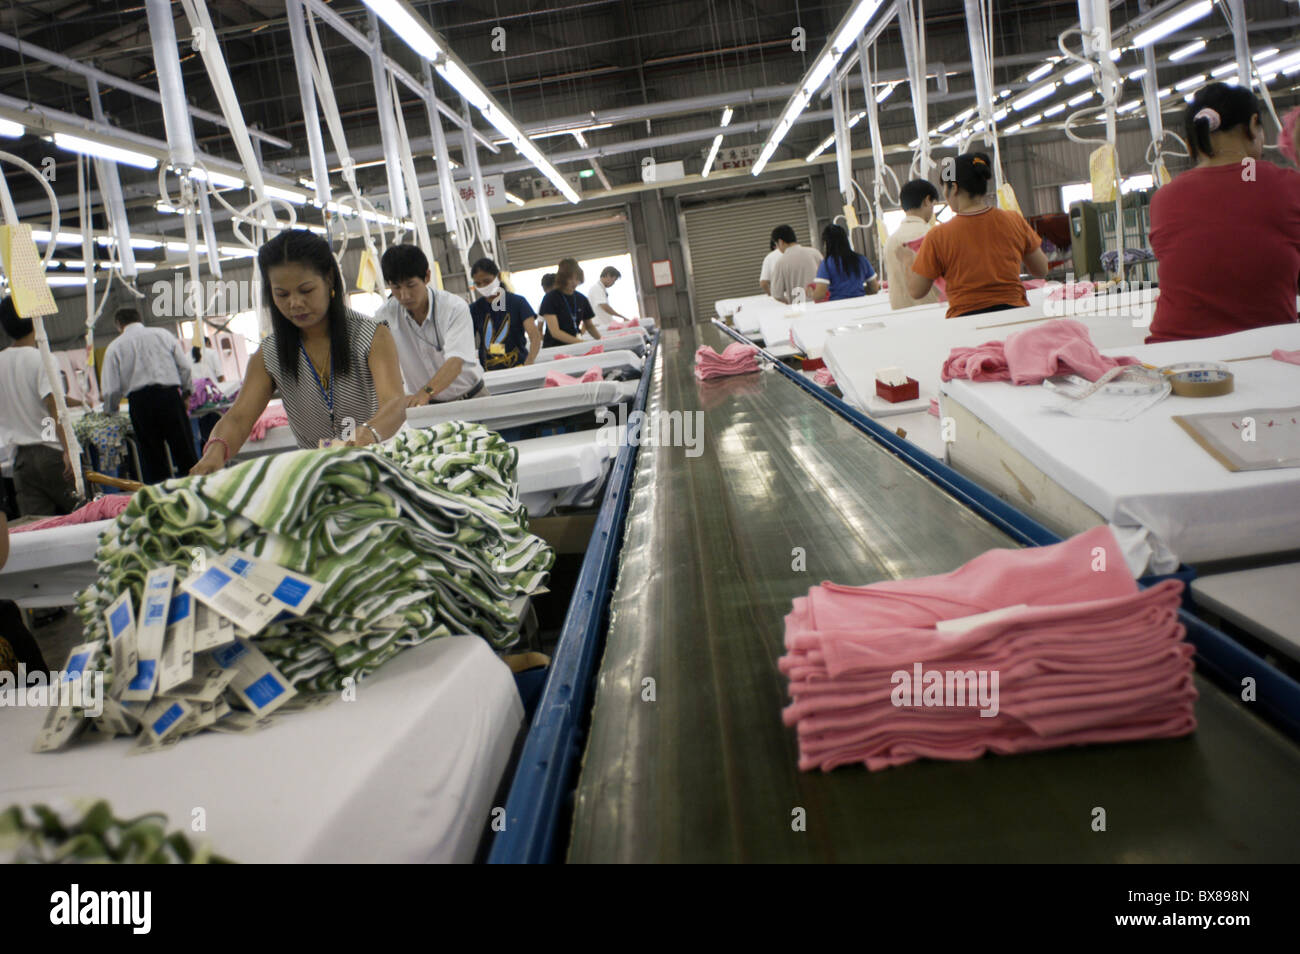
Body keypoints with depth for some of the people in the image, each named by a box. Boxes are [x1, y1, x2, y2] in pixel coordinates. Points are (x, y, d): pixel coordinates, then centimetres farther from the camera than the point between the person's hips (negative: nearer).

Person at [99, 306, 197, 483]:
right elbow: (184, 366, 6)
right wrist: (186, 393, 18)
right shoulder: (164, 334, 11)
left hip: (139, 402, 0)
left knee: (152, 457, 5)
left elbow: (111, 387, 5)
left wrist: (109, 411, 21)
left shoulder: (115, 346, 8)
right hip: (170, 395, 1)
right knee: (184, 451, 3)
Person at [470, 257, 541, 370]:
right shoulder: (475, 309, 7)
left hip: (518, 367, -2)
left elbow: (535, 336, -11)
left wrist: (529, 363, -29)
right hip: (489, 373, 2)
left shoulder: (518, 302, 0)